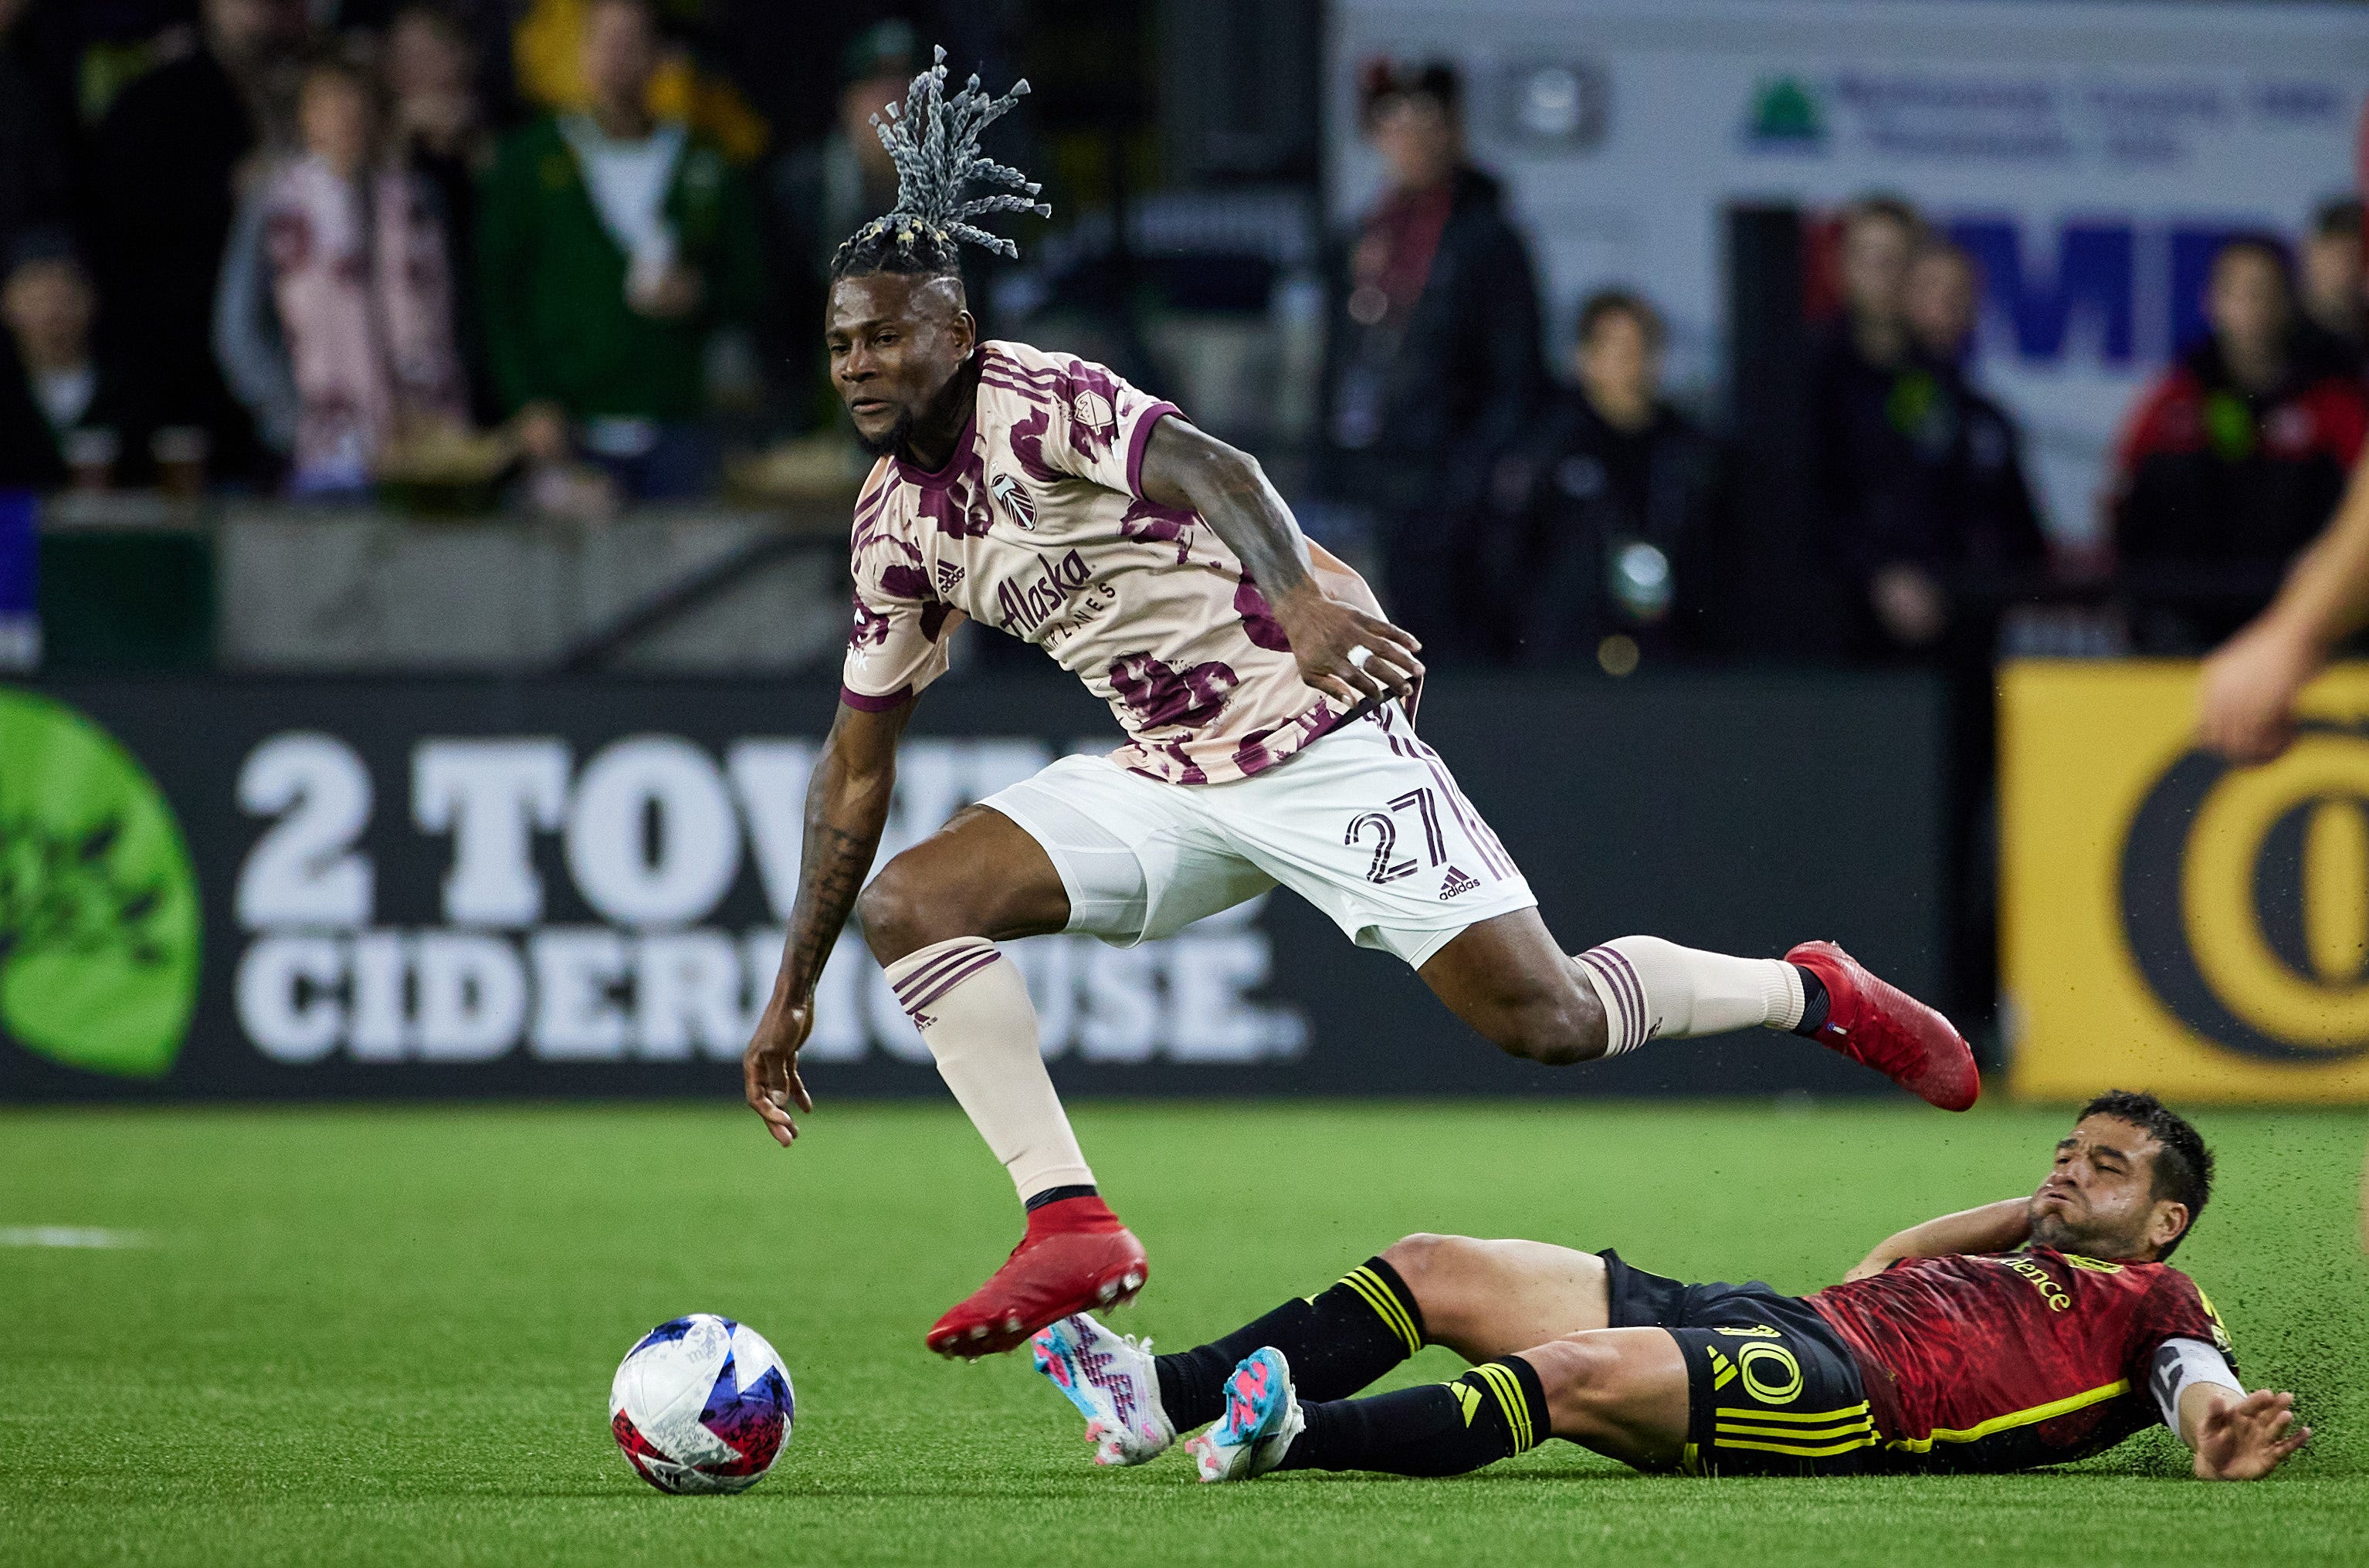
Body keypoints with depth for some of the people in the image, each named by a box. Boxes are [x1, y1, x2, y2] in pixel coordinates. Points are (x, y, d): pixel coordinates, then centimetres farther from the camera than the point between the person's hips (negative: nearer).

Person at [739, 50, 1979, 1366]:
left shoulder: (1034, 404, -16)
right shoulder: (894, 521, 7)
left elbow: (1211, 473, -36)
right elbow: (858, 761, 15)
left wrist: (1304, 604, -57)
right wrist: (794, 989, 13)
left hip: (1312, 735, -7)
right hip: (1167, 785, 7)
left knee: (1546, 1021, -11)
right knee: (906, 903, -12)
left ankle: (1813, 992, 16)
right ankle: (1069, 1230, -17)